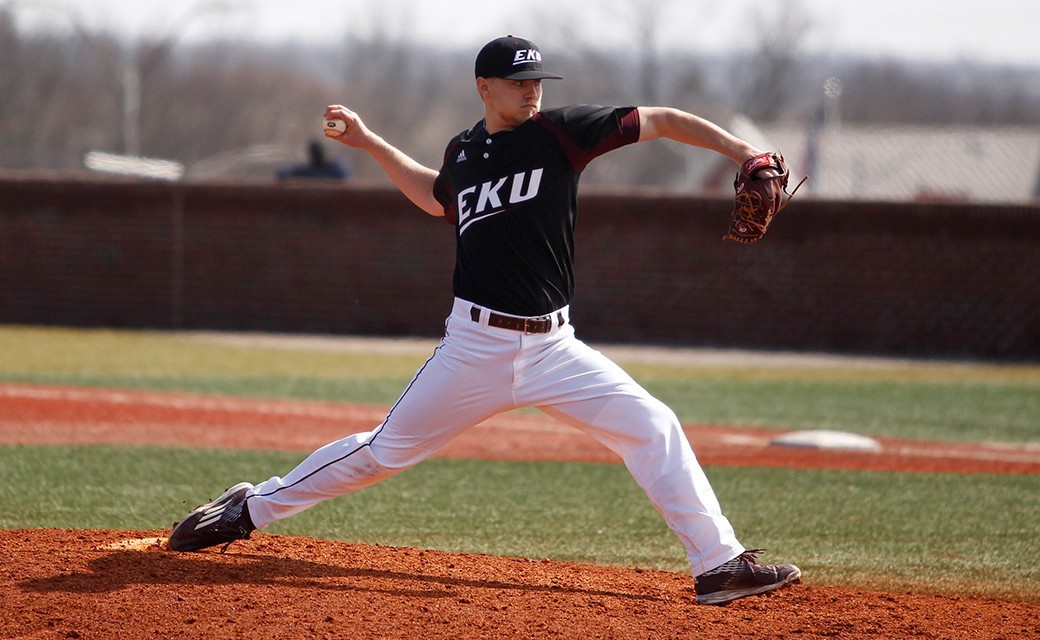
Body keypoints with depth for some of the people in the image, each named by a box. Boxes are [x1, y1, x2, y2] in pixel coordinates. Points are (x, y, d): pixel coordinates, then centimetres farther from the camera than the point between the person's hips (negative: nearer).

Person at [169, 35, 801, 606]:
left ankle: (720, 563, -6)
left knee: (653, 428, -12)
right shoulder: (464, 152, 6)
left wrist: (741, 150, -15)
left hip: (554, 346, 0)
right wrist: (371, 144, 28)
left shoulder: (560, 132, -3)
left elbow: (661, 120, -5)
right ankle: (248, 509, 19)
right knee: (387, 449, 5)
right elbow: (439, 198, 31)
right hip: (477, 345, 1)